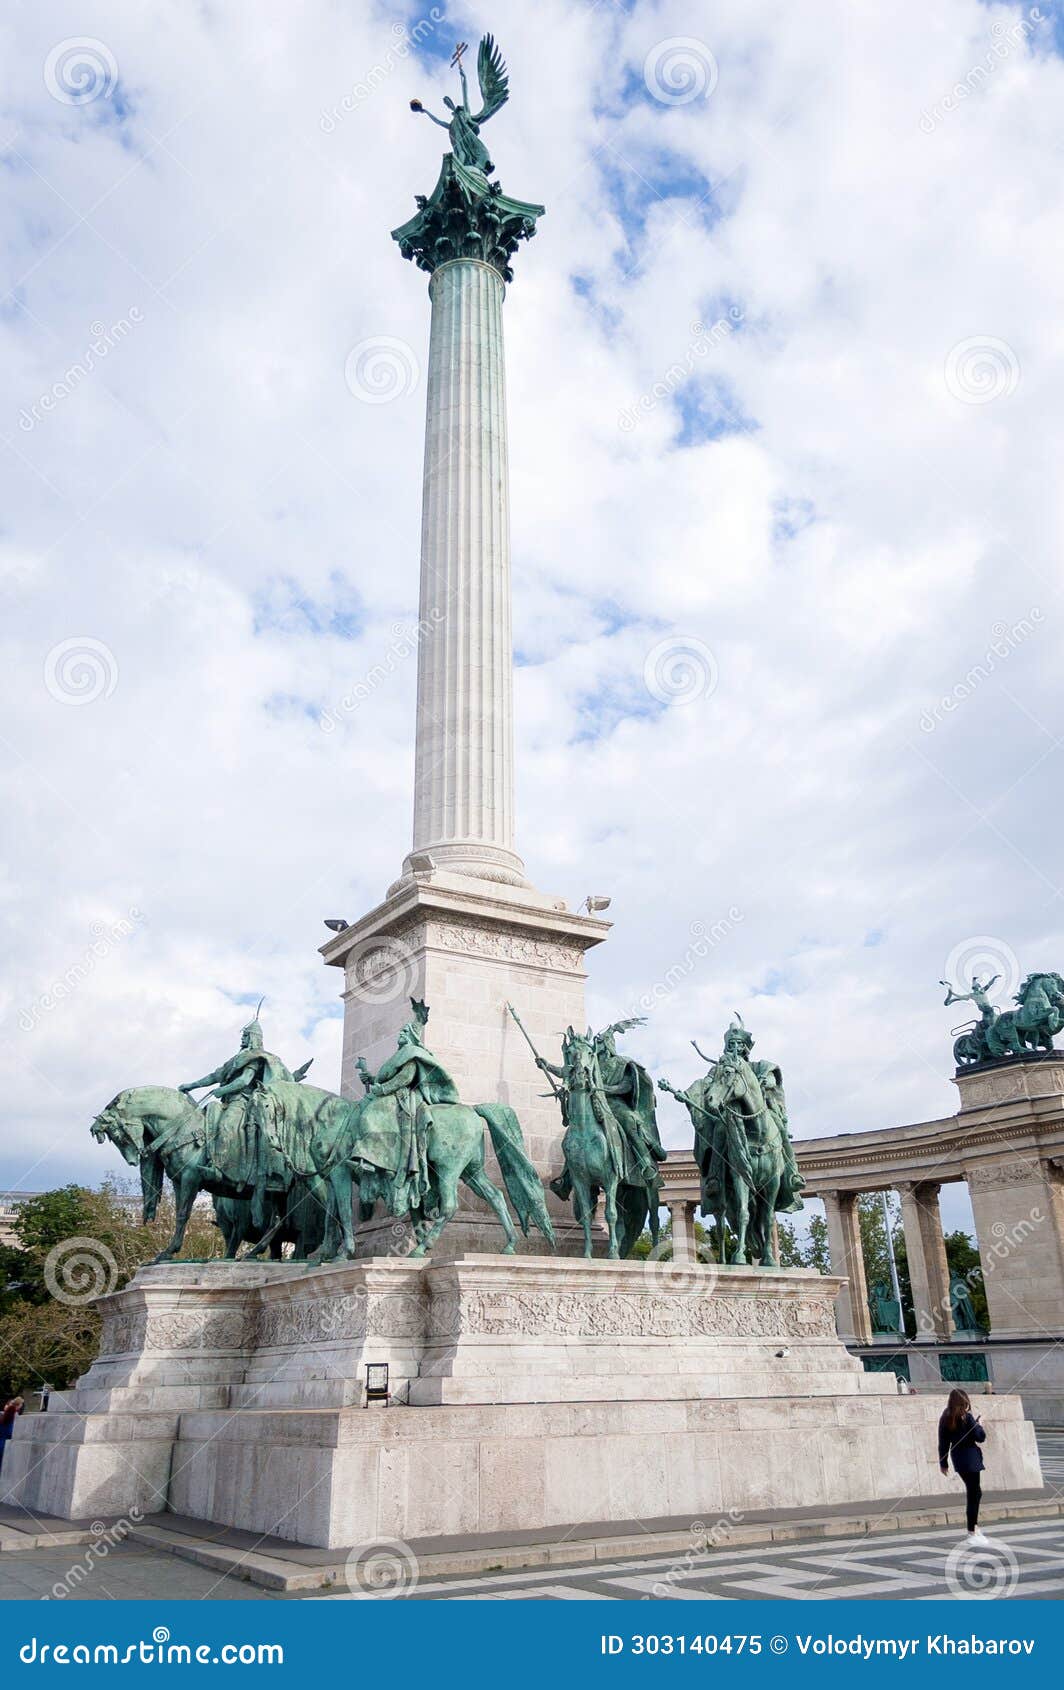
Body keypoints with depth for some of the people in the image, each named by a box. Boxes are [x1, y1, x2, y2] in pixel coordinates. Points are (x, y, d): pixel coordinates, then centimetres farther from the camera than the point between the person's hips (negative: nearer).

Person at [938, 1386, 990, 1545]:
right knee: (973, 1495, 1)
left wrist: (943, 1462, 13)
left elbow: (943, 1442, 6)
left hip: (957, 1459, 6)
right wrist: (980, 1425, 7)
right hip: (970, 1459, -6)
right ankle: (972, 1534, 3)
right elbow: (980, 1437, -12)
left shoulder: (945, 1419, 4)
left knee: (975, 1492, 22)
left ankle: (975, 1526, 26)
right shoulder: (966, 1417, -13)